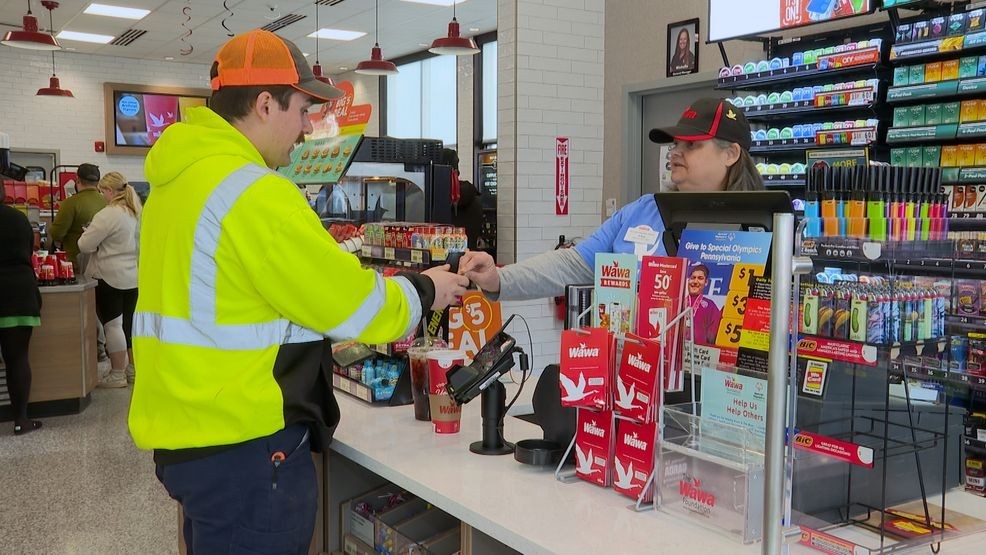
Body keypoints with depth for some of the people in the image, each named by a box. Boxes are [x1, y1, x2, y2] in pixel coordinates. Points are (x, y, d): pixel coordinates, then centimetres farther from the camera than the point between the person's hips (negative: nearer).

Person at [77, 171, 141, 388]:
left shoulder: (108, 215, -16)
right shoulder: (136, 213, 9)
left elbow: (84, 245, -13)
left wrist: (90, 232, 6)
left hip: (111, 278, -8)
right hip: (134, 277, 8)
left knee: (112, 324, 0)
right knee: (130, 323, 13)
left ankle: (117, 374, 5)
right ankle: (133, 368, 20)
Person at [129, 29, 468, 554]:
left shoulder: (179, 179, 10)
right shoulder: (252, 193, -21)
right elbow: (348, 302, -16)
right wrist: (423, 292, 2)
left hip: (187, 431, 10)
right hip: (242, 450, -10)